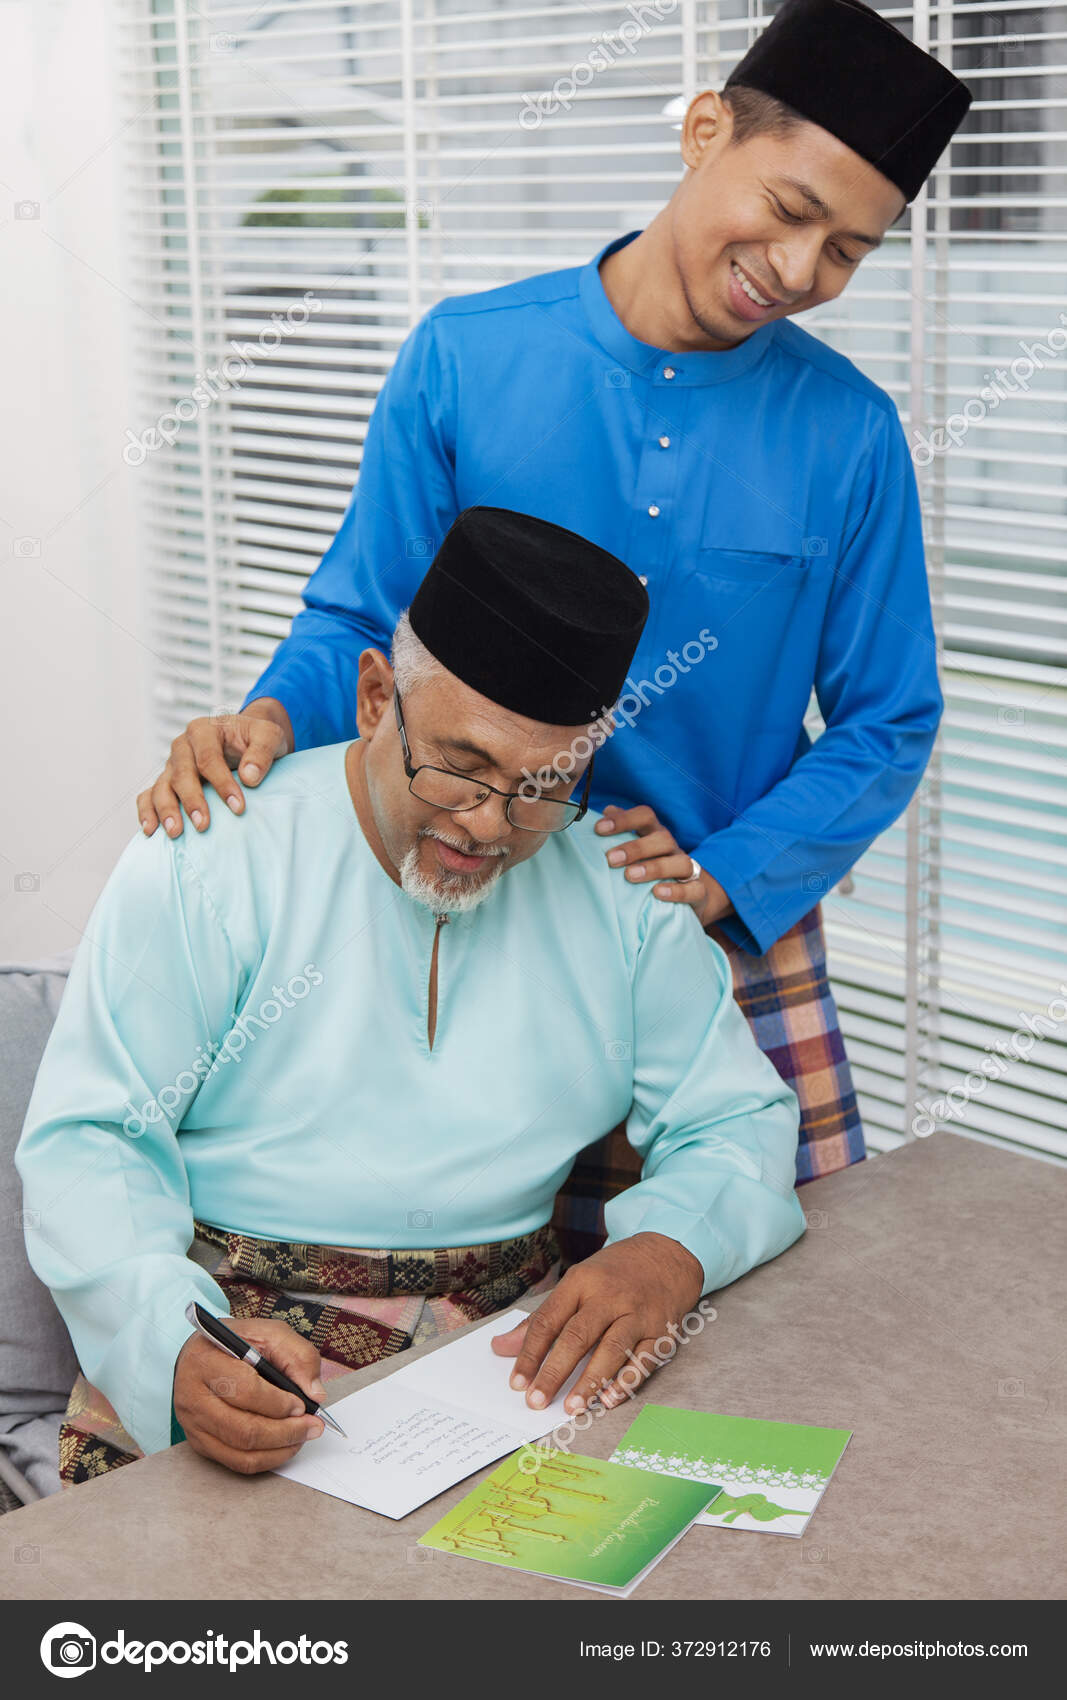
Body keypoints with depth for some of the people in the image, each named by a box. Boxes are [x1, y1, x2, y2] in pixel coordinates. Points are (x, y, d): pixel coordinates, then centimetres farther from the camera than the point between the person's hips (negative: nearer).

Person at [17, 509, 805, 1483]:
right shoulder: (211, 860, -5)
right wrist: (177, 1342, -27)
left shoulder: (617, 886, 5)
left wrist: (667, 1252, -15)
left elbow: (736, 1123, 9)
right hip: (238, 1337, -1)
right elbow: (90, 1140, -7)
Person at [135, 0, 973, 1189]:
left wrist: (725, 877, -11)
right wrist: (274, 719, -20)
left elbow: (887, 726, 2)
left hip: (740, 937, 2)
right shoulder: (465, 358, -6)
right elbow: (359, 618, 1)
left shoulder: (850, 434, -4)